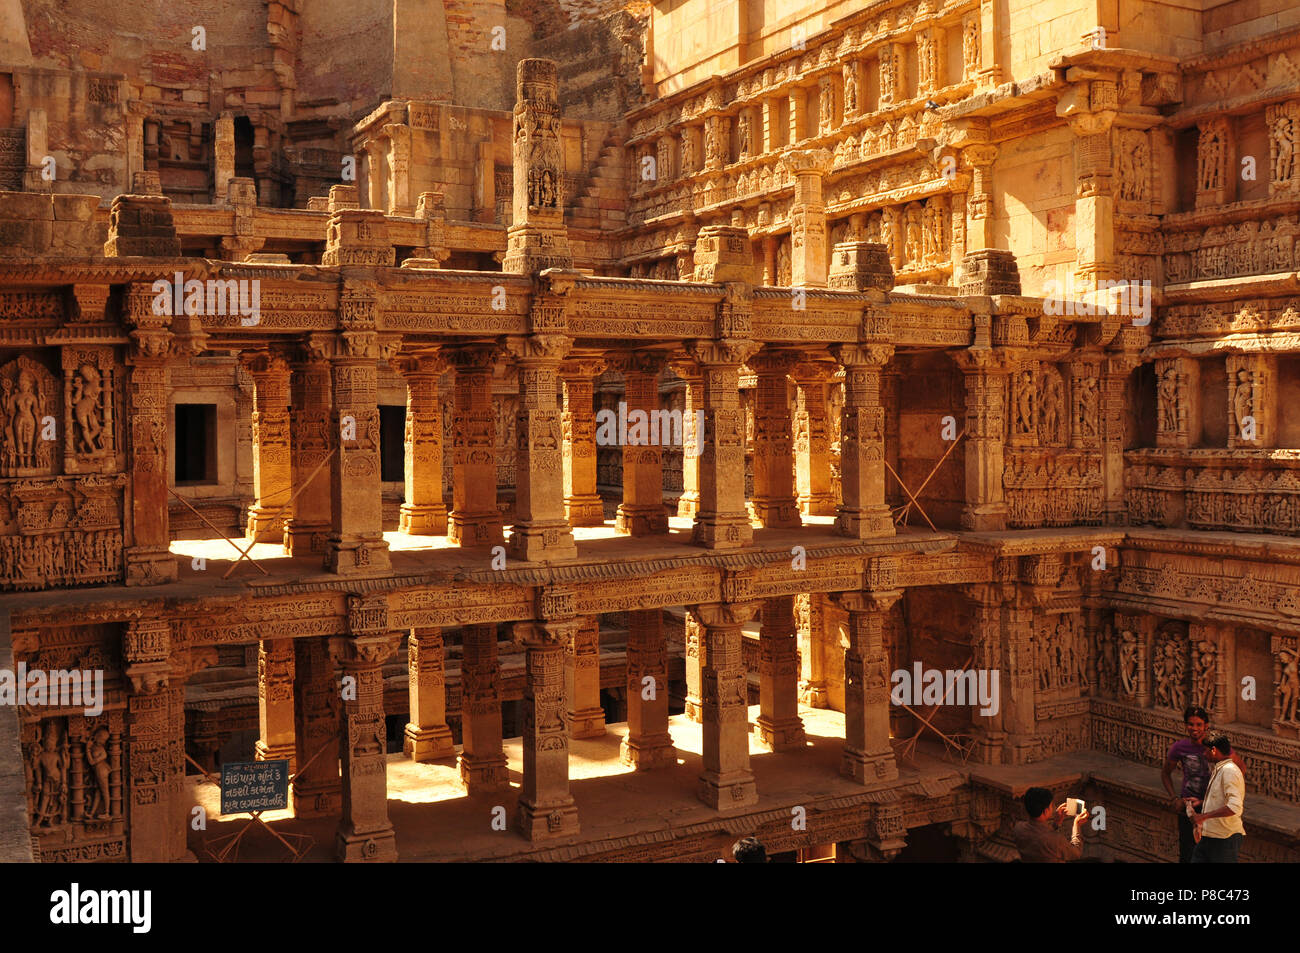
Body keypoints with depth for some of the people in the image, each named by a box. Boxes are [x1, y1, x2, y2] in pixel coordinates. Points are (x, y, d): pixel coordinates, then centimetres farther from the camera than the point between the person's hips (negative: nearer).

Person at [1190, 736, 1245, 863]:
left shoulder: (1229, 771, -17)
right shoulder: (1218, 770, 16)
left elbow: (1235, 807, -28)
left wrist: (1203, 816, -26)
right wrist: (1201, 802, 22)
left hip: (1225, 839, -9)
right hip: (1208, 836, 9)